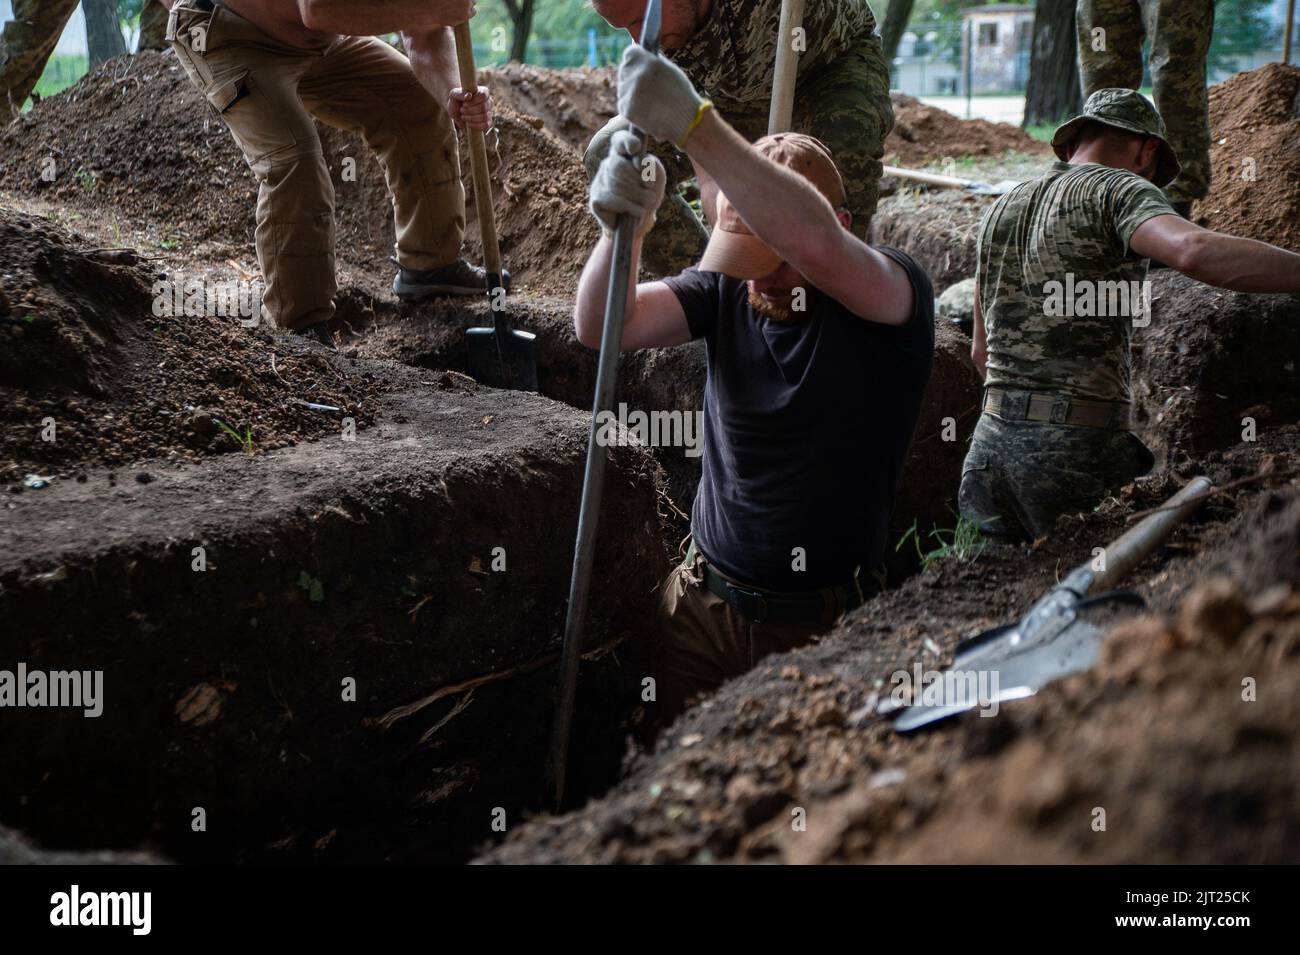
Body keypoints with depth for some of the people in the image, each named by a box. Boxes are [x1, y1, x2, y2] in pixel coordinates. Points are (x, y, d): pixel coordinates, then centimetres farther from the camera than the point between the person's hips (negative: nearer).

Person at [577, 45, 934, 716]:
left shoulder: (894, 293, -15)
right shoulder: (722, 294, -1)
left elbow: (816, 242, -37)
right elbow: (602, 327, -14)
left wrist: (694, 125, -43)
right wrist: (624, 227, -34)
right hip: (704, 605, 4)